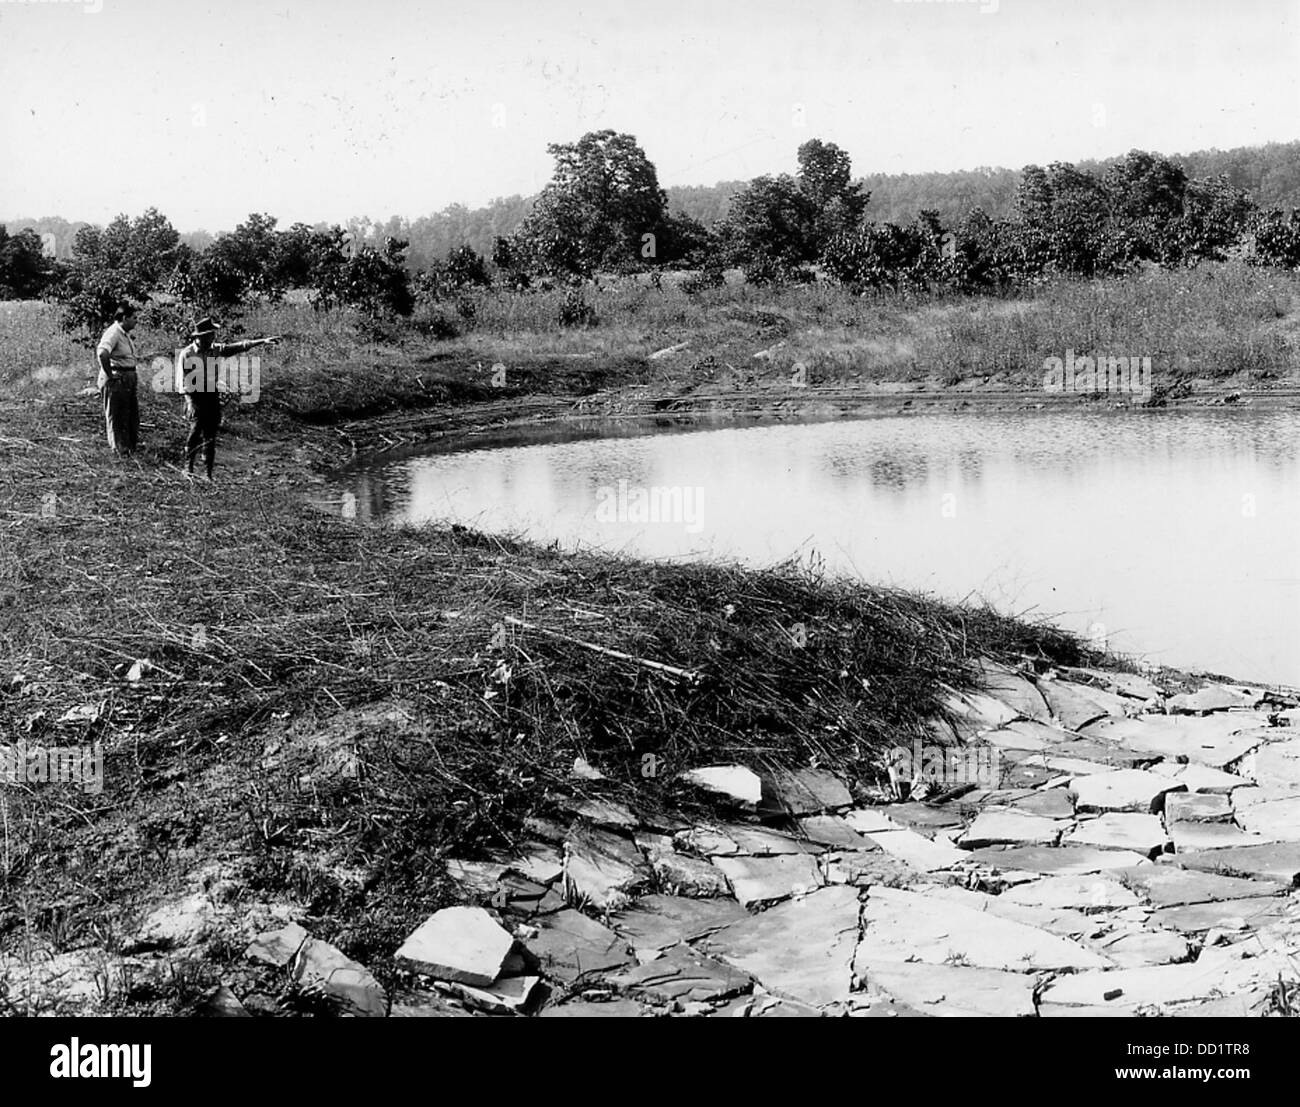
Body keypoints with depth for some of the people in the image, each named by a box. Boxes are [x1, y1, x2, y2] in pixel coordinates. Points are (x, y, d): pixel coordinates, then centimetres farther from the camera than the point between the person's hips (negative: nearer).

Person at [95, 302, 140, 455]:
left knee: (132, 412, 17)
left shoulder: (125, 333, 11)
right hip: (116, 380, -10)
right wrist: (109, 375, -26)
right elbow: (102, 354, -36)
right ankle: (119, 448, 10)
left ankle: (132, 443, 30)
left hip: (128, 379, 10)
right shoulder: (113, 333, -19)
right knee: (116, 415, 2)